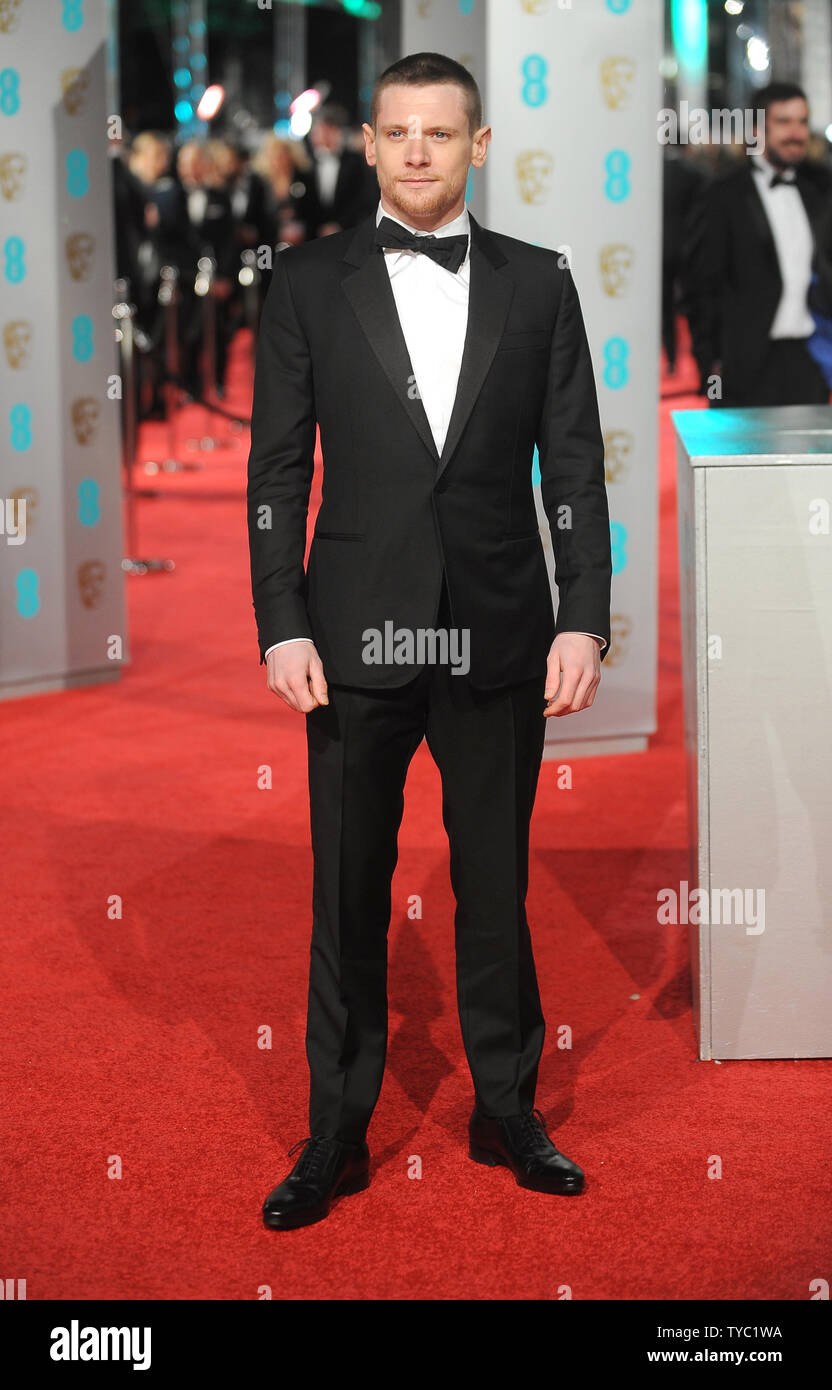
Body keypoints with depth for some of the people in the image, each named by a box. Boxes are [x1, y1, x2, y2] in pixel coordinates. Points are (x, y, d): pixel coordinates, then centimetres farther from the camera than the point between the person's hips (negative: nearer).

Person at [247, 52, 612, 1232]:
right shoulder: (309, 283, 2)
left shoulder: (538, 285, 5)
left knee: (497, 883, 11)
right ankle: (337, 1134, 18)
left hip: (499, 640, 1)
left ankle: (508, 1111, 26)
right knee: (348, 893, 7)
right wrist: (282, 627, -6)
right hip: (357, 639, -1)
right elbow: (277, 471, 1)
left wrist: (584, 620, -5)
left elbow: (574, 466, 3)